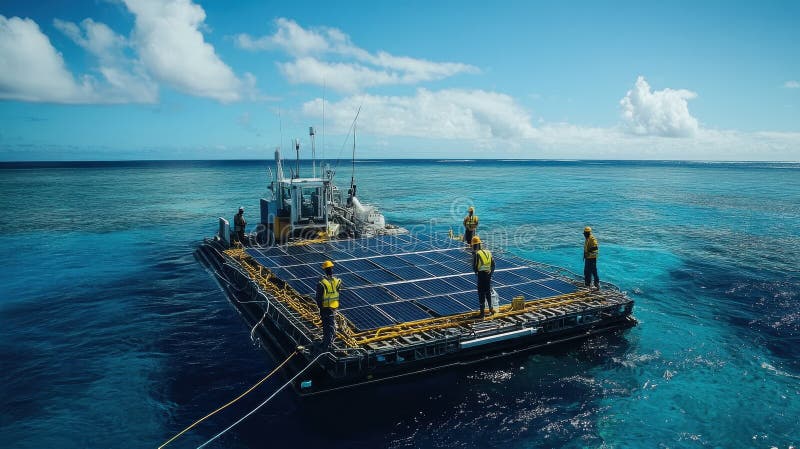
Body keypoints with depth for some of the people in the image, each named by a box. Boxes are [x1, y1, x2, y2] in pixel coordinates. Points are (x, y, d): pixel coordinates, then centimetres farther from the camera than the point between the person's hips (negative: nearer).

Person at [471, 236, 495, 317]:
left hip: (481, 274, -6)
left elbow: (474, 266, -10)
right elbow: (493, 264, 11)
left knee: (481, 293, 2)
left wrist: (476, 271, 11)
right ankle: (490, 309, 29)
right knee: (488, 292, 20)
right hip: (488, 274, 6)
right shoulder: (488, 252, 9)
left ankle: (482, 312, 6)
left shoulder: (476, 254, -10)